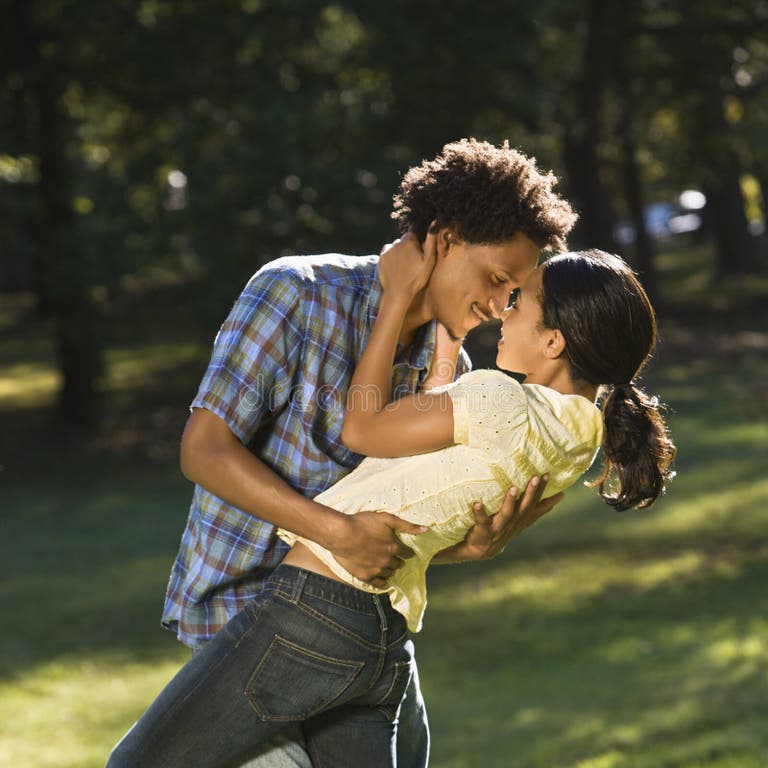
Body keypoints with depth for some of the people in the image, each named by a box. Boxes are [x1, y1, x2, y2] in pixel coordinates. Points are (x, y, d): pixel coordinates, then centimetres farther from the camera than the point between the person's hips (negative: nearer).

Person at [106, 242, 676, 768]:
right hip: (388, 645, 9)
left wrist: (400, 294, 1)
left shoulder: (505, 402, -18)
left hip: (313, 616, -9)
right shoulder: (576, 434, 9)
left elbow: (362, 430, -5)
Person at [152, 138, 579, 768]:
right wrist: (338, 532, -34)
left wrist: (475, 545, -23)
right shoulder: (296, 293, -18)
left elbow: (411, 527, 1)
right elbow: (203, 450, -24)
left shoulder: (450, 367, 1)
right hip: (240, 596, -7)